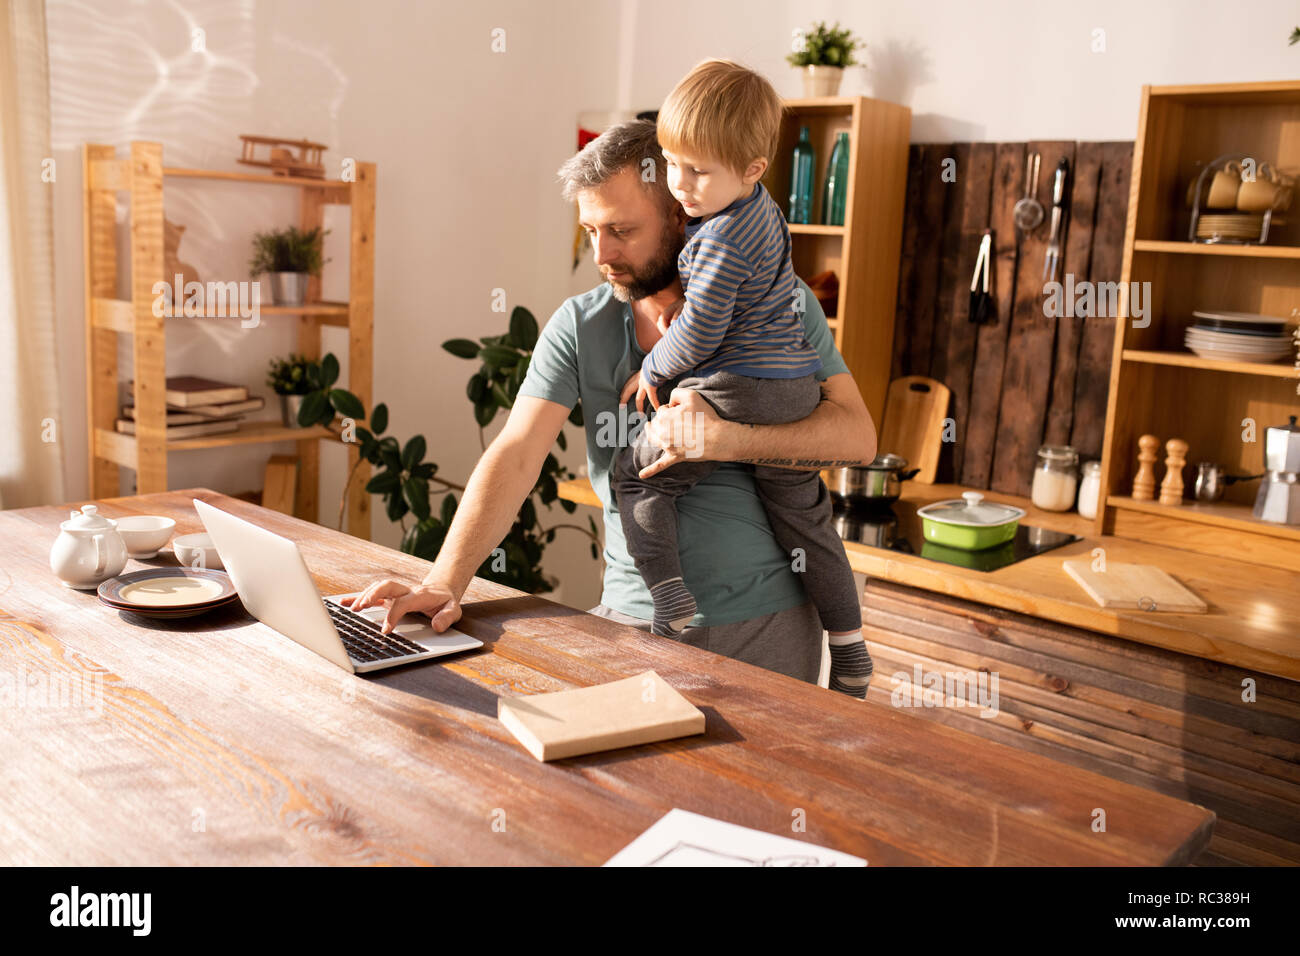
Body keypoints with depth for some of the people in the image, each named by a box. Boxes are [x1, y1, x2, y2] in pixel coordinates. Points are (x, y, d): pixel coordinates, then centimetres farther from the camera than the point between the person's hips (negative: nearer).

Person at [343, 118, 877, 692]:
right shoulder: (579, 324, 2)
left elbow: (858, 436, -9)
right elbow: (515, 456, -7)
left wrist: (727, 439, -23)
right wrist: (444, 584, -20)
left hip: (764, 625, -1)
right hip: (633, 618, 2)